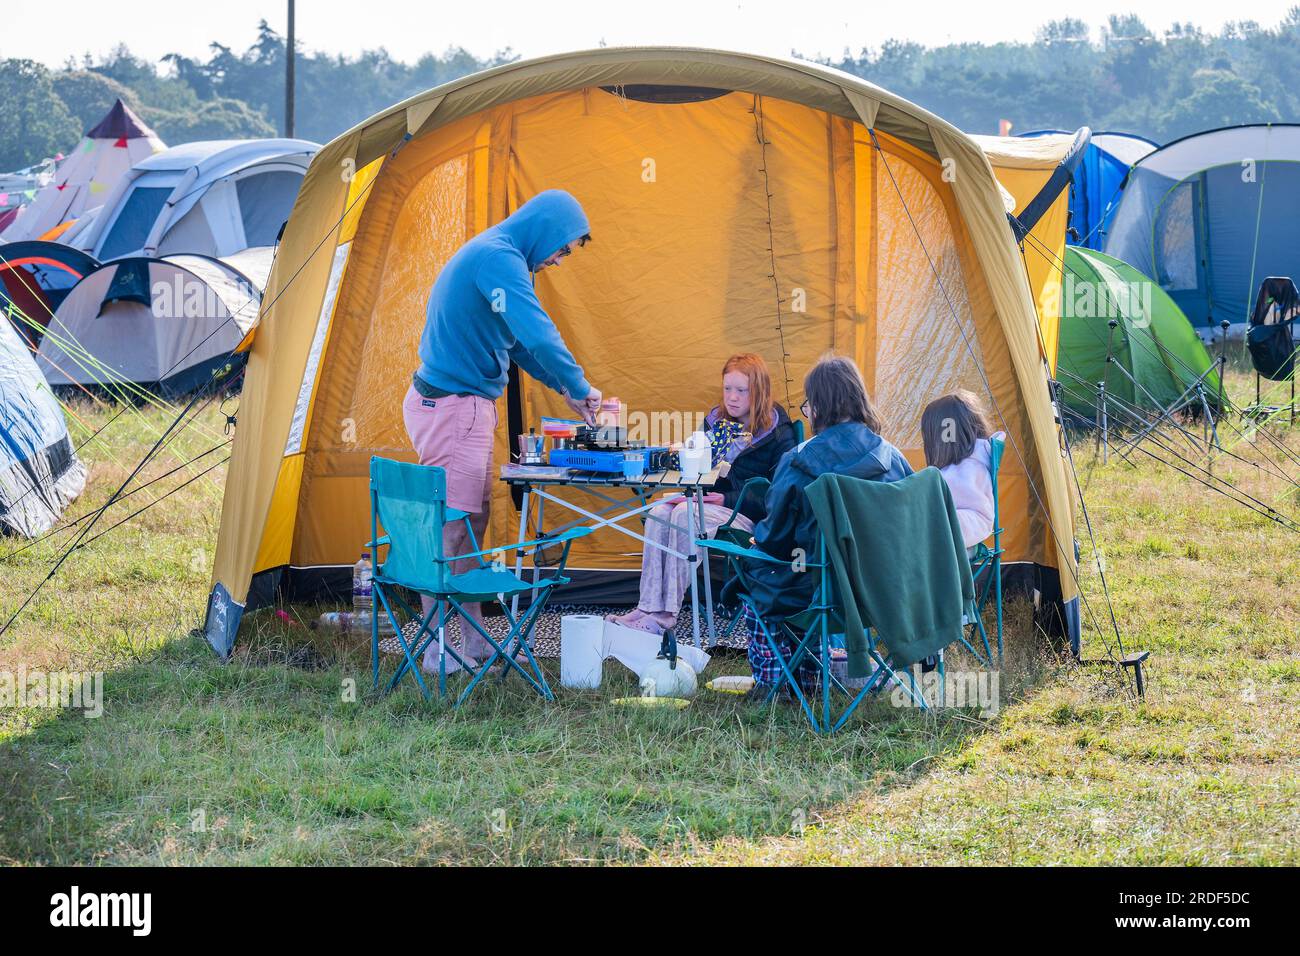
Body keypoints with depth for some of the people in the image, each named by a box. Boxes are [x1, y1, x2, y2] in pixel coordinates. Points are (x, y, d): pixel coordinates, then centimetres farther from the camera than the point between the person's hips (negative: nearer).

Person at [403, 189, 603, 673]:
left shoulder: (490, 255, 16)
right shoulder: (499, 259, -18)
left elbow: (517, 340, 25)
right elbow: (538, 335, -26)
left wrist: (562, 387, 18)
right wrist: (580, 388, -13)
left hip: (468, 407, 11)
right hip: (452, 408, -11)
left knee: (473, 522, 14)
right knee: (450, 527, -7)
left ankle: (474, 639, 21)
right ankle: (438, 652, -3)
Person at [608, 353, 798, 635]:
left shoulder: (778, 434, -4)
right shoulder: (716, 421, 17)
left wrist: (728, 500, -19)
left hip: (745, 513, -6)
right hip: (707, 499, 6)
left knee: (686, 515, -33)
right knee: (659, 513, -25)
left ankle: (666, 613, -36)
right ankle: (649, 607, -33)